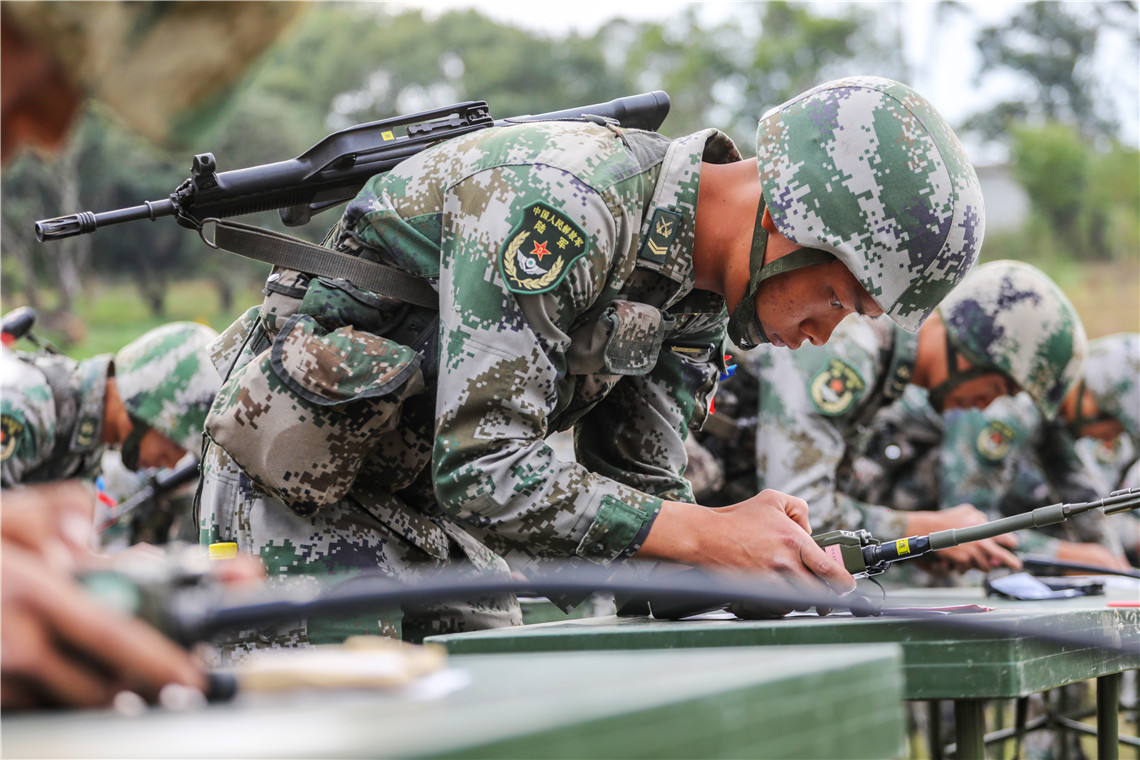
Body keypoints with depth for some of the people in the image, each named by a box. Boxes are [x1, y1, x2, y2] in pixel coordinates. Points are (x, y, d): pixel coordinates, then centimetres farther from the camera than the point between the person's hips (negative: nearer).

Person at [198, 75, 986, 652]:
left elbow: (637, 497, -1)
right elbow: (482, 472, -32)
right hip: (300, 486, -8)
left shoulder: (696, 303, -1)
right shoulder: (559, 204, -30)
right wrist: (708, 534, -33)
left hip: (431, 509, 8)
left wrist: (773, 558, -19)